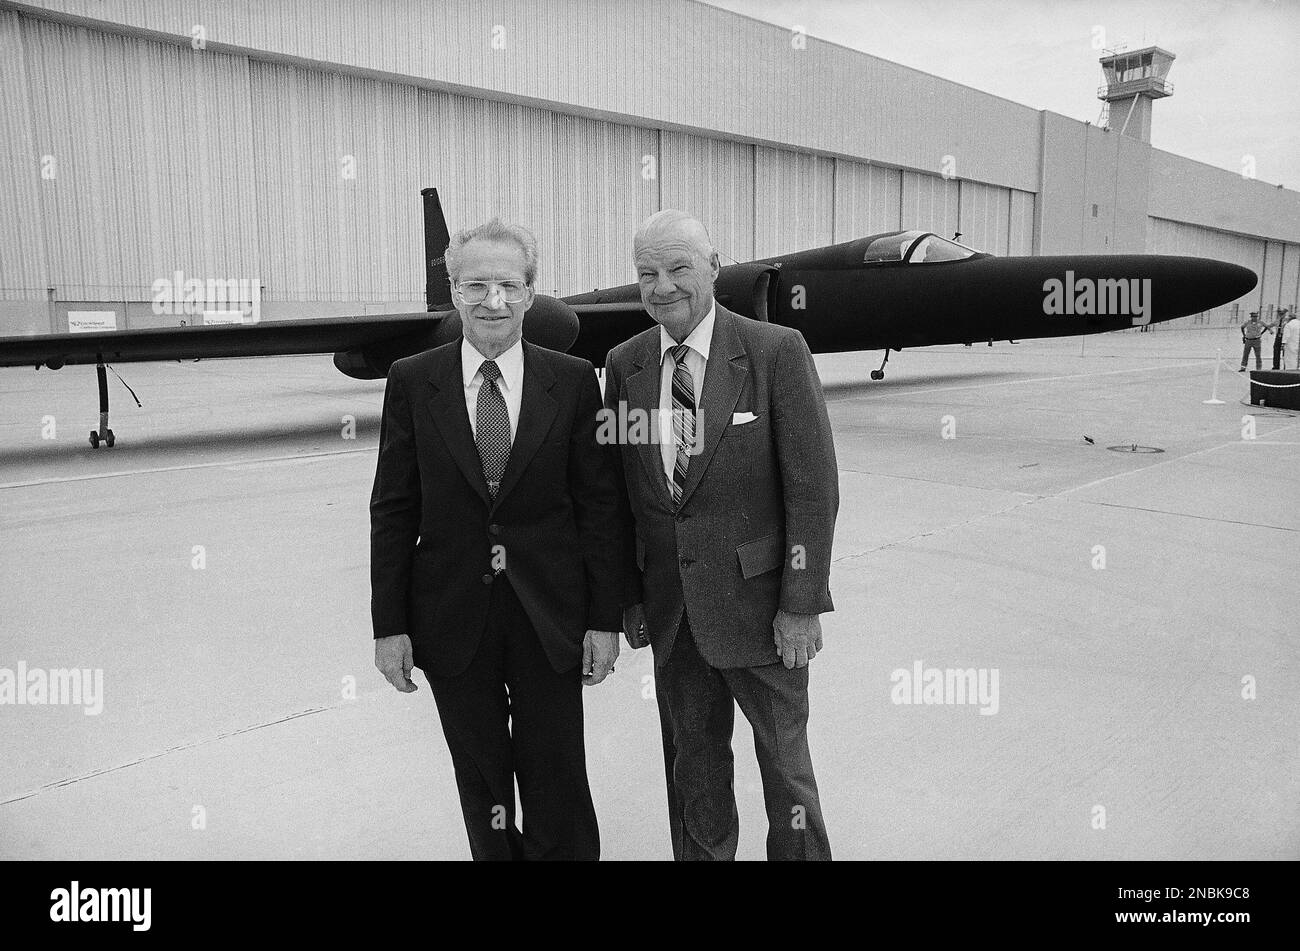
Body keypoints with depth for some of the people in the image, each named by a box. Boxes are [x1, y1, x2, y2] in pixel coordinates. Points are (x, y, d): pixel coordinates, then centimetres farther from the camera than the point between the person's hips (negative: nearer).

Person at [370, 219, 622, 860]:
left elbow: (599, 505, -2)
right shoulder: (411, 382, -2)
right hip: (452, 620, 1)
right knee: (481, 791, 17)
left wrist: (605, 619, -4)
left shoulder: (573, 381, -3)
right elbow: (392, 511, 0)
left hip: (549, 616, -1)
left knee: (557, 790, 11)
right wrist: (389, 623, -3)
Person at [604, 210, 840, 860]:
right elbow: (621, 490, 7)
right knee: (692, 768, 18)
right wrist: (629, 595, 6)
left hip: (758, 604, -3)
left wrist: (802, 604, -13)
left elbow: (813, 485, -11)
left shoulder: (777, 351, -10)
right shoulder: (624, 364, 2)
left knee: (784, 760, 13)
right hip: (671, 610, 4)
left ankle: (800, 852, 37)